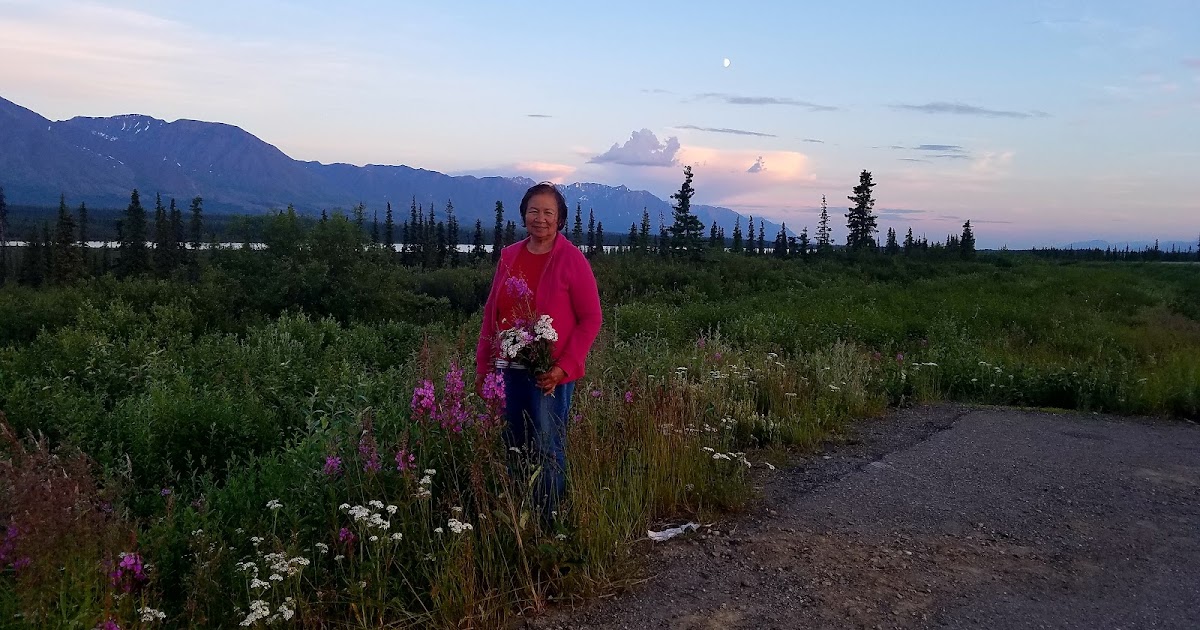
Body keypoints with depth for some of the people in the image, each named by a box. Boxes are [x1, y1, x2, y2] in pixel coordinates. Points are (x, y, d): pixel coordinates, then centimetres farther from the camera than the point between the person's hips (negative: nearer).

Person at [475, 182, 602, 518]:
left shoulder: (572, 259, -7)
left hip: (551, 373, -5)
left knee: (547, 450, 2)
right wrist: (483, 364, 11)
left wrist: (564, 366, -16)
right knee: (513, 447, 14)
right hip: (510, 369, 5)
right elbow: (491, 312, 14)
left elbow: (591, 319, -7)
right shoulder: (509, 256, 8)